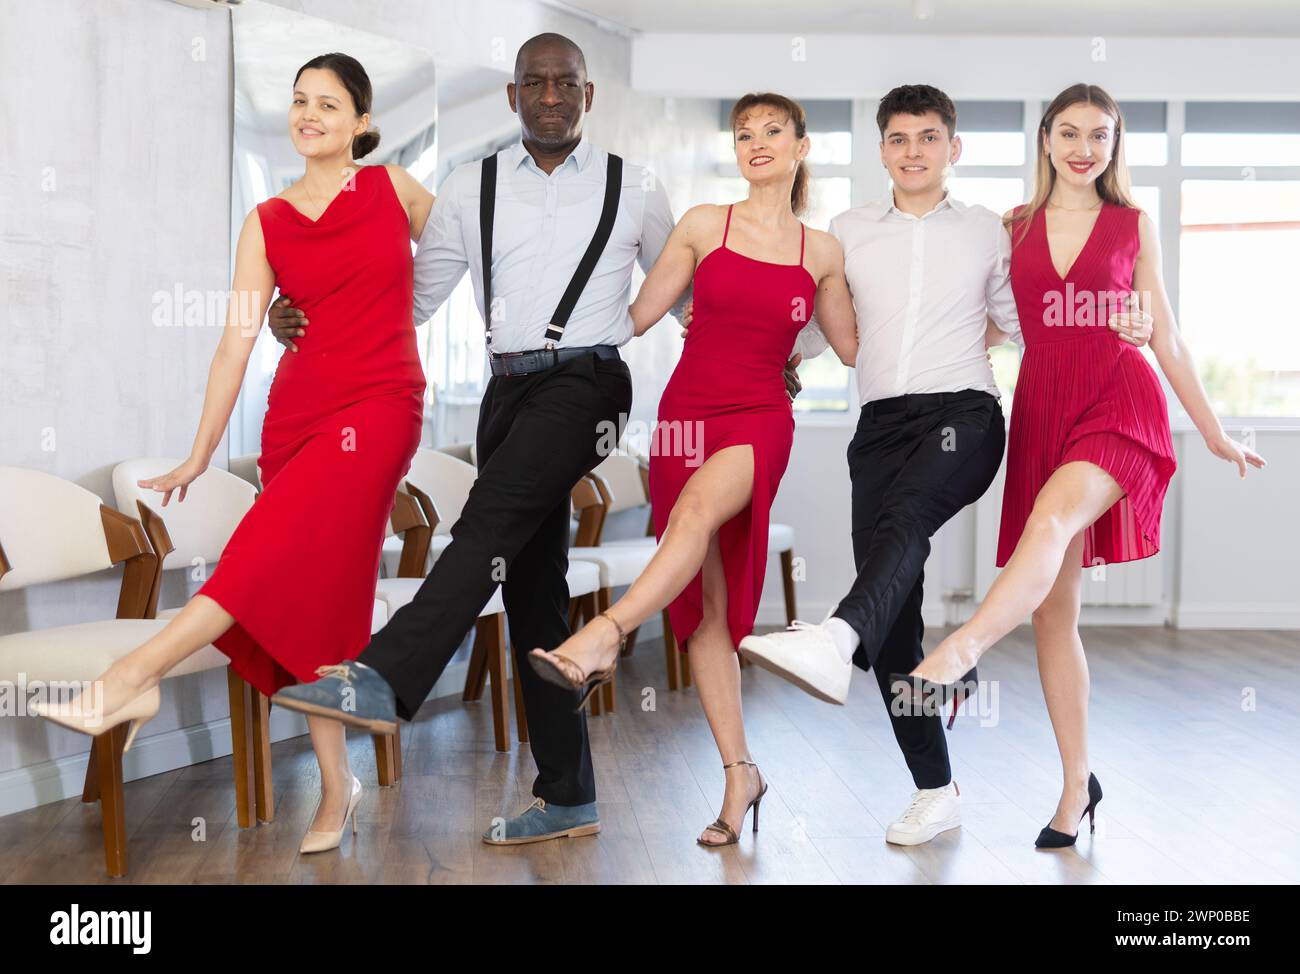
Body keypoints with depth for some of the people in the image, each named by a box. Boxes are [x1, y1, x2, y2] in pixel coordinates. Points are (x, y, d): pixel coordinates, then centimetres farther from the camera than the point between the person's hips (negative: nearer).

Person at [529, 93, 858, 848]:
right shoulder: (704, 225, 7)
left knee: (697, 506, -37)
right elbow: (639, 315, 10)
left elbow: (853, 346, 21)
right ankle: (739, 772, 4)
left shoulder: (823, 252, 10)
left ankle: (604, 637, -51)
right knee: (707, 603, -3)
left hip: (761, 418, -1)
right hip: (689, 410, 1)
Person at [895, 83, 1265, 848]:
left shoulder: (1134, 226, 9)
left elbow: (1167, 338, 11)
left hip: (1121, 404, -2)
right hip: (1044, 409, 2)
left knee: (1051, 516, -36)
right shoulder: (1013, 227, 12)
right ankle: (1078, 785, 10)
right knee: (1054, 608, 0)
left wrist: (1215, 432, 12)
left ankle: (958, 653, -51)